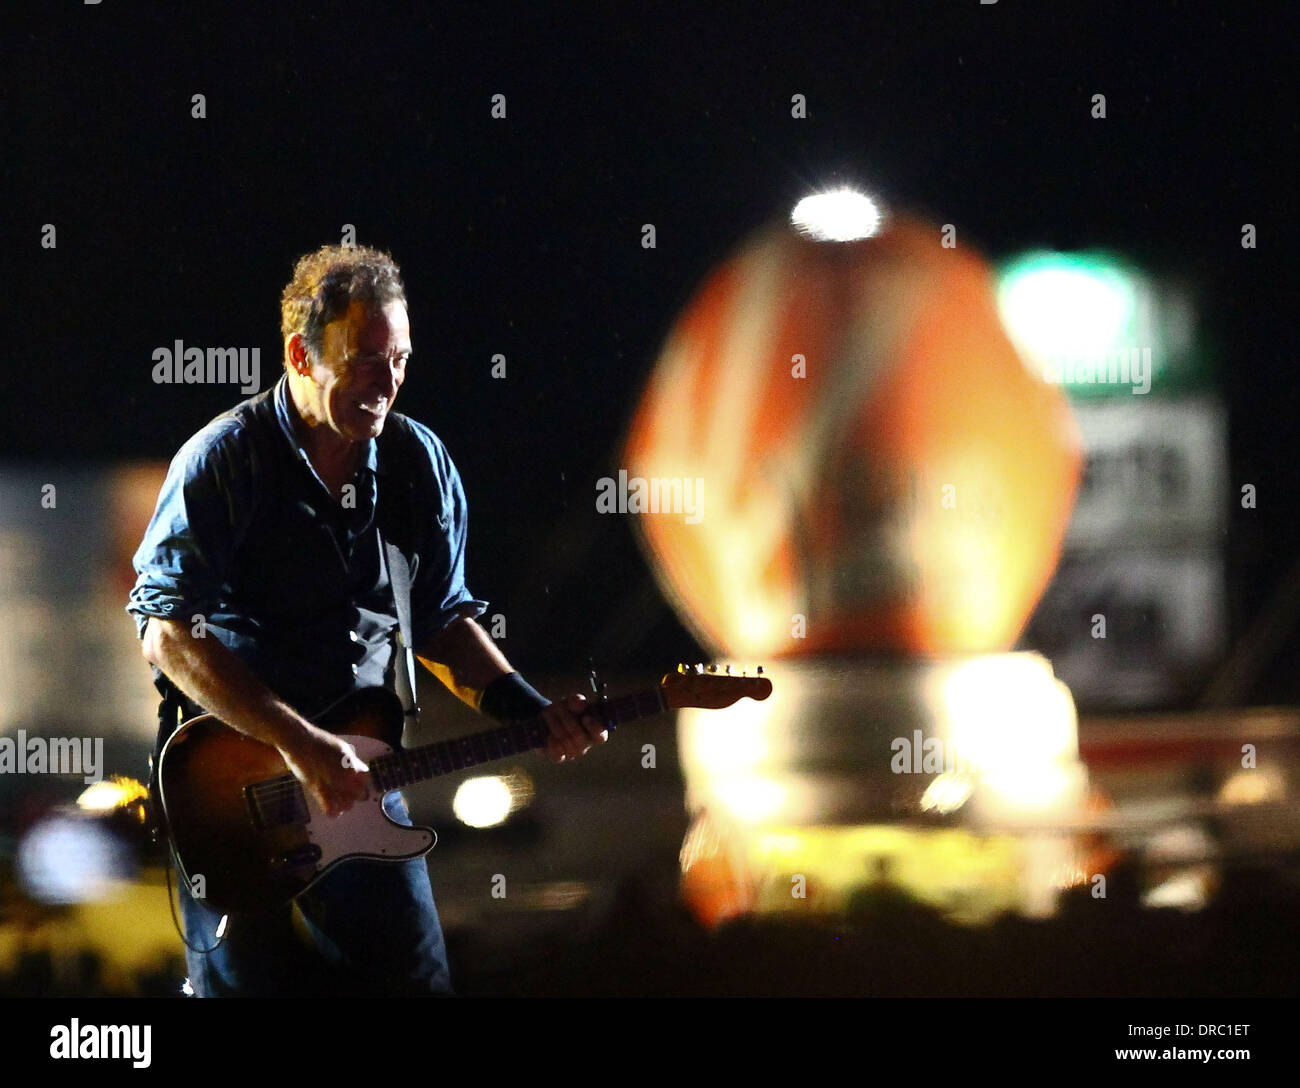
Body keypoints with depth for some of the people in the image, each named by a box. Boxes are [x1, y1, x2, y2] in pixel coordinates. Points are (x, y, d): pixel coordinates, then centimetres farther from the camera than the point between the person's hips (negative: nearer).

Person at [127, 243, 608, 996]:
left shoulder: (420, 462, 5)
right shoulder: (225, 461, -12)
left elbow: (443, 618, 14)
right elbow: (168, 631, -18)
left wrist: (531, 714, -2)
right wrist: (298, 742, -23)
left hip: (362, 779, 5)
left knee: (413, 977, 6)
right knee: (250, 981, -1)